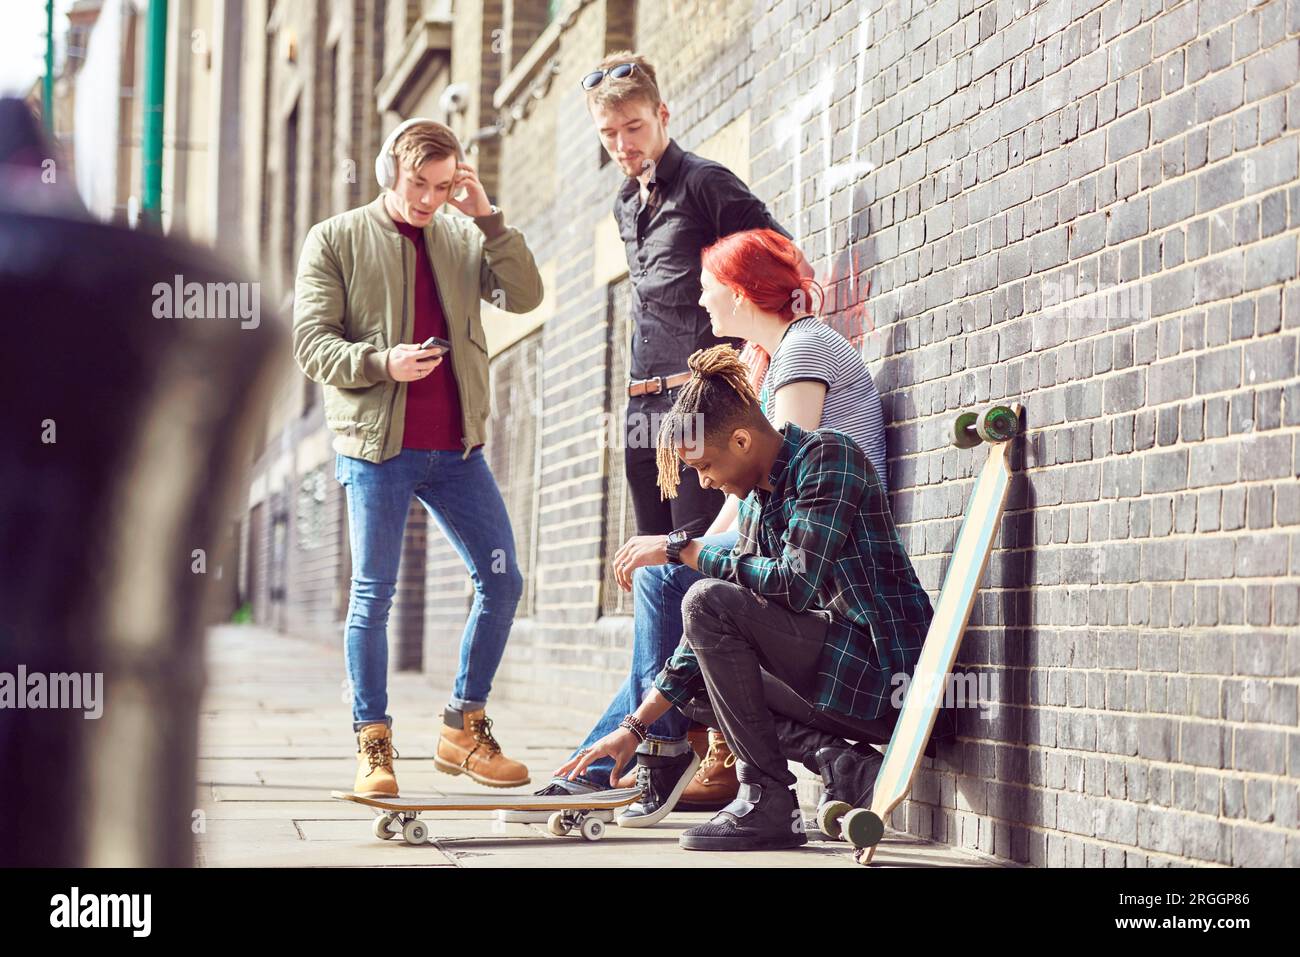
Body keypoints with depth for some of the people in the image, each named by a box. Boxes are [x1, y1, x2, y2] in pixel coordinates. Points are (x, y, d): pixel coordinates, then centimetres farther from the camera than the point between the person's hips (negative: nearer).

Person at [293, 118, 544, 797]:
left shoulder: (463, 238, 12)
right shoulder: (335, 240, 3)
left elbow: (524, 296, -1)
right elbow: (311, 341, -4)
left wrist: (489, 219, -8)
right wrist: (382, 363, -20)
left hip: (457, 447, 4)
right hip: (376, 446, -4)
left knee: (501, 581, 2)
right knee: (373, 594, -3)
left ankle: (465, 730, 15)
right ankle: (372, 745, 6)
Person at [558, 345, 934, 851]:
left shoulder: (826, 454, -12)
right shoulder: (757, 501, 13)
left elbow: (797, 584, -24)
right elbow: (717, 634, 16)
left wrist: (685, 550, -14)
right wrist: (636, 726, 13)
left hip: (881, 666, -10)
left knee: (709, 601, -20)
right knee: (696, 685, 18)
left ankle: (767, 802, -15)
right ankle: (846, 767, -1)